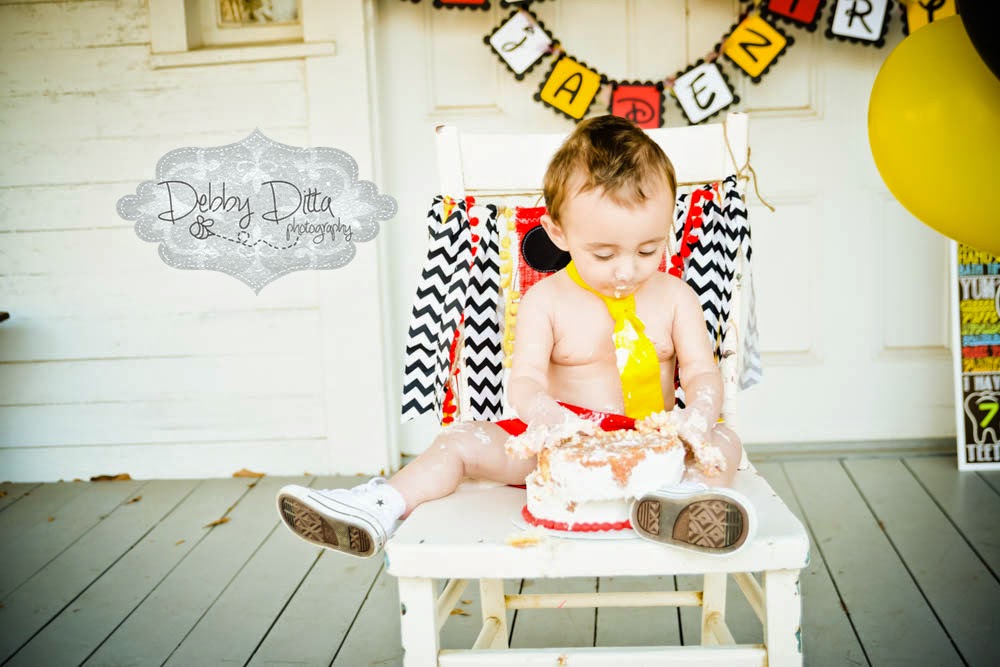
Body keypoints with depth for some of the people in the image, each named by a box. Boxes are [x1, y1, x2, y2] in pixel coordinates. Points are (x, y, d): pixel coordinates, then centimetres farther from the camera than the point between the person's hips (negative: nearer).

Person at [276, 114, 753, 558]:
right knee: (461, 441, -14)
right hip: (565, 439, 1)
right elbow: (524, 379, -11)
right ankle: (383, 507, -23)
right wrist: (542, 411, -37)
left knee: (724, 442, -28)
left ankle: (686, 492, -59)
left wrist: (699, 414, -26)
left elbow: (702, 372, 0)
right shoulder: (545, 300, -4)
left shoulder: (674, 296, 1)